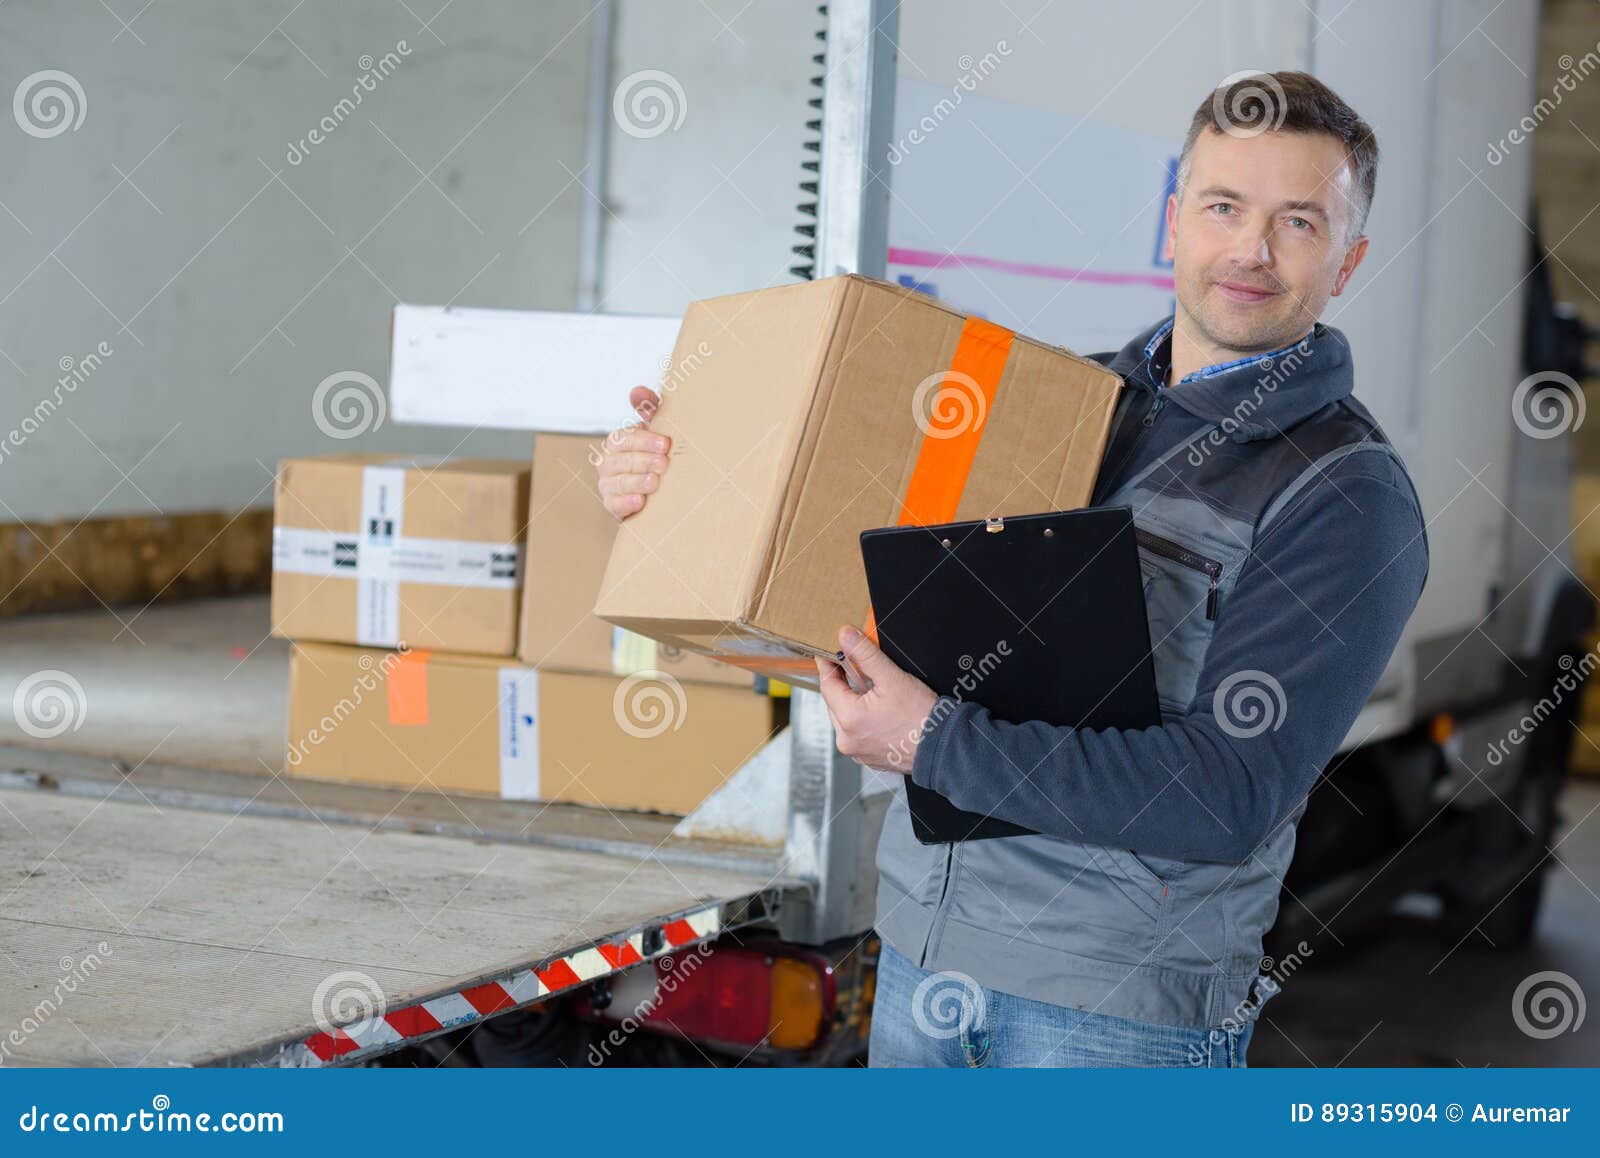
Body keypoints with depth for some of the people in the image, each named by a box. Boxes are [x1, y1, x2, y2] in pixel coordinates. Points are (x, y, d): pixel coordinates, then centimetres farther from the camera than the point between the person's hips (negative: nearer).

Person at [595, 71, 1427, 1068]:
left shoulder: (1350, 498, -11)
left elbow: (1231, 797, -20)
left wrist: (934, 744, -23)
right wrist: (673, 482, 2)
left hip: (1120, 1000, -6)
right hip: (925, 942, 6)